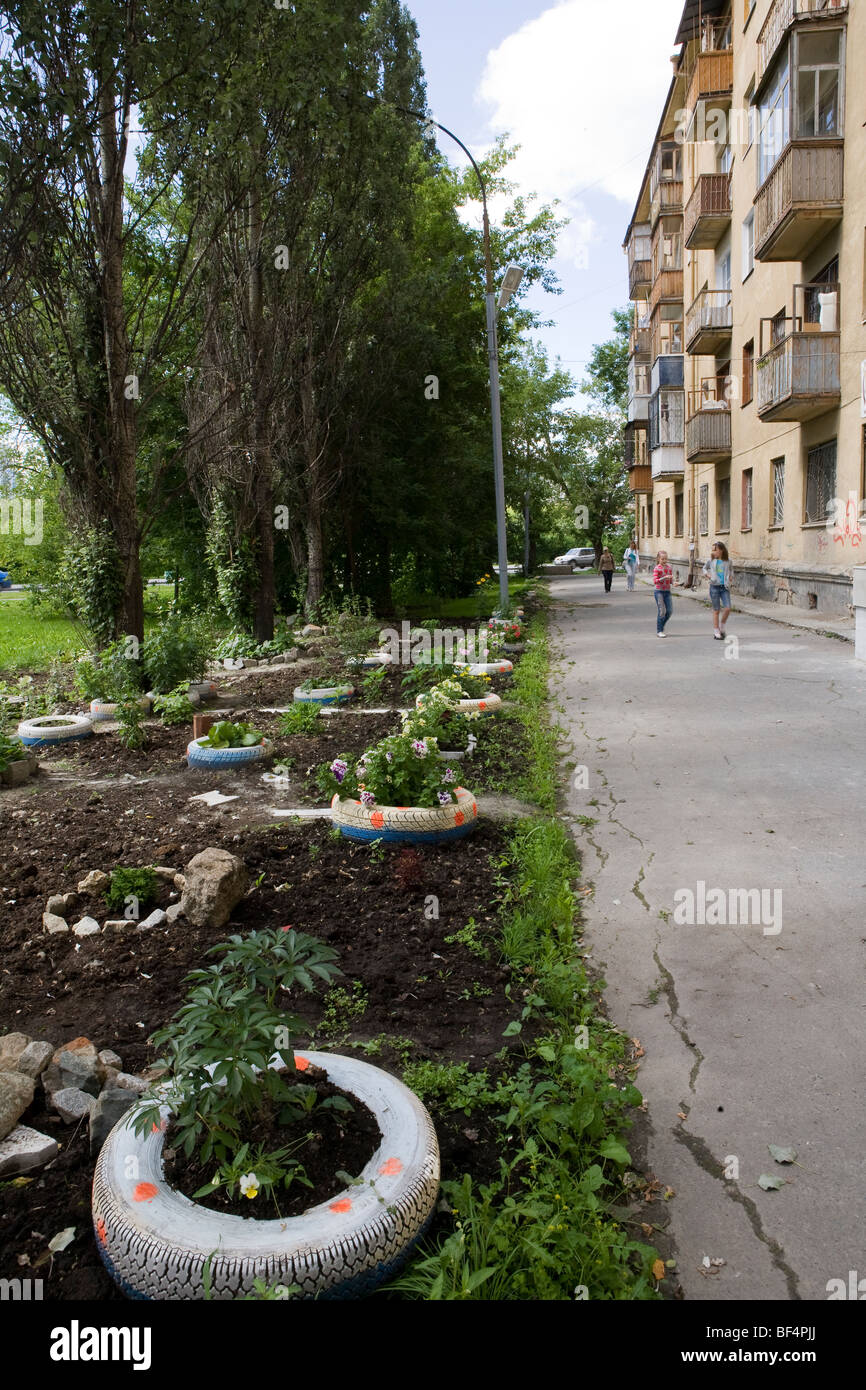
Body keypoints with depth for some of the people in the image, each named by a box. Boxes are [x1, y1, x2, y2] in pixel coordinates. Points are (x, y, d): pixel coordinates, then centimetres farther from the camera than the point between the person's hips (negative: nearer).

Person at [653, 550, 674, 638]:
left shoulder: (669, 568, 8)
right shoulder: (657, 568, -8)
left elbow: (671, 580, 16)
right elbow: (655, 581, -18)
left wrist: (673, 582, -5)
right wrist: (664, 578, -29)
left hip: (667, 591, 5)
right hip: (659, 591, -5)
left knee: (670, 611, 1)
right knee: (662, 611, -8)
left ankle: (662, 626, 23)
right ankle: (659, 631, 1)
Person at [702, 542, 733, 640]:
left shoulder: (728, 561, 5)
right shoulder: (711, 561, 2)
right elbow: (705, 568, 20)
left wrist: (731, 576, 6)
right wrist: (707, 575, 2)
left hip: (725, 587, 1)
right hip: (715, 587, -1)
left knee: (727, 609, -10)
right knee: (716, 610, 2)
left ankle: (722, 628, 13)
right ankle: (716, 633, 10)